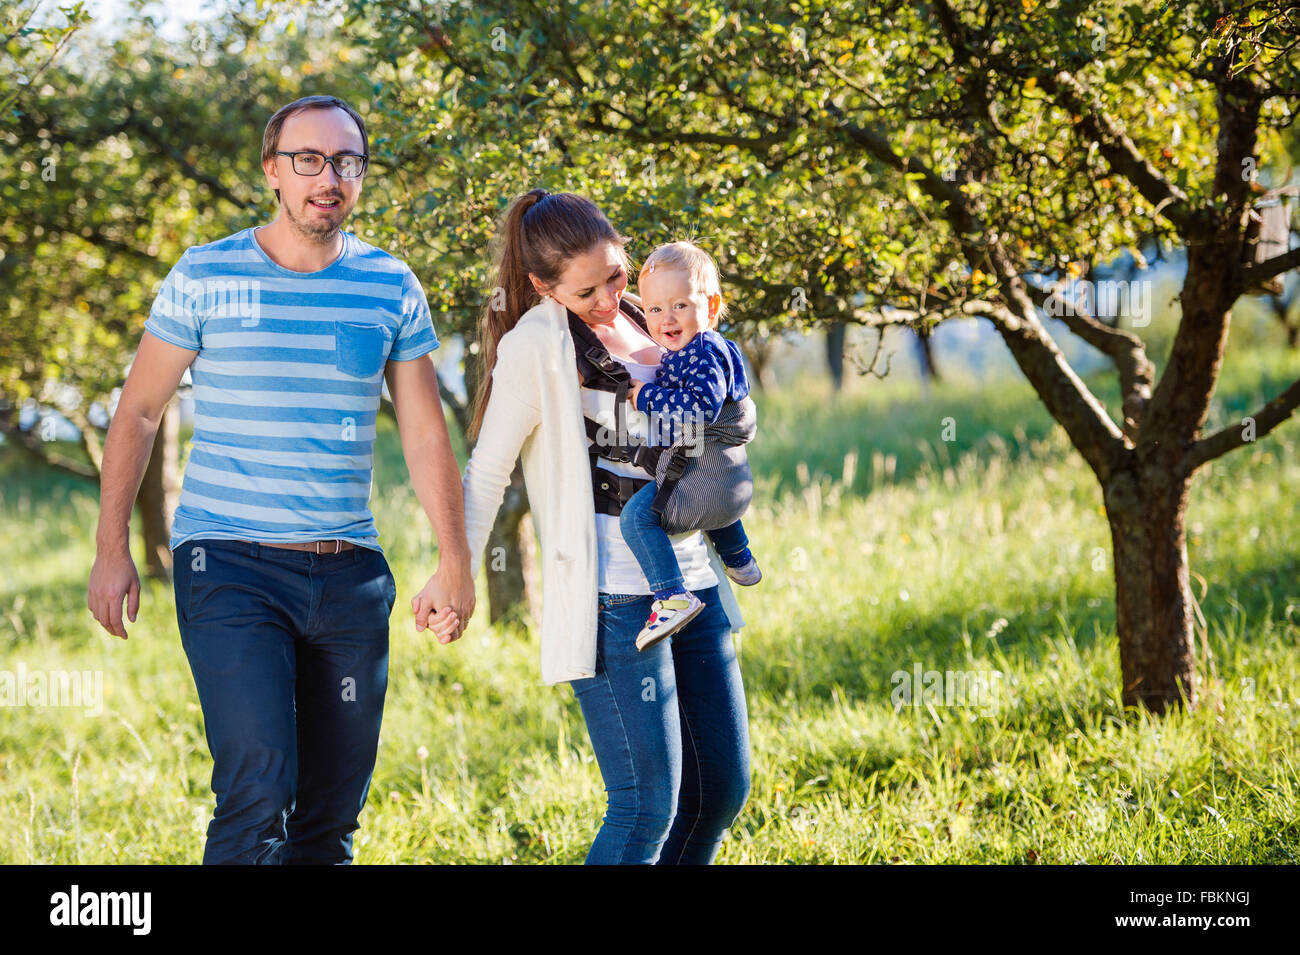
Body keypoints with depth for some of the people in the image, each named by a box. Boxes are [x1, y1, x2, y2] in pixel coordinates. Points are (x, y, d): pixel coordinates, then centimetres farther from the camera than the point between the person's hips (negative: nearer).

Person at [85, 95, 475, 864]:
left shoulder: (392, 288, 6)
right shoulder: (206, 278, -1)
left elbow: (427, 435, 10)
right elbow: (139, 413, 5)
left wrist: (455, 565, 5)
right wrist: (113, 550, 0)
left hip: (350, 572, 4)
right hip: (230, 566, -3)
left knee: (333, 812, 8)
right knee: (260, 789, -17)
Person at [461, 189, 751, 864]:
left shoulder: (643, 321, 12)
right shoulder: (537, 346, -8)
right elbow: (486, 471, -4)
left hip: (696, 581, 8)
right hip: (615, 598, -8)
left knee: (723, 787, 11)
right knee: (648, 805, -10)